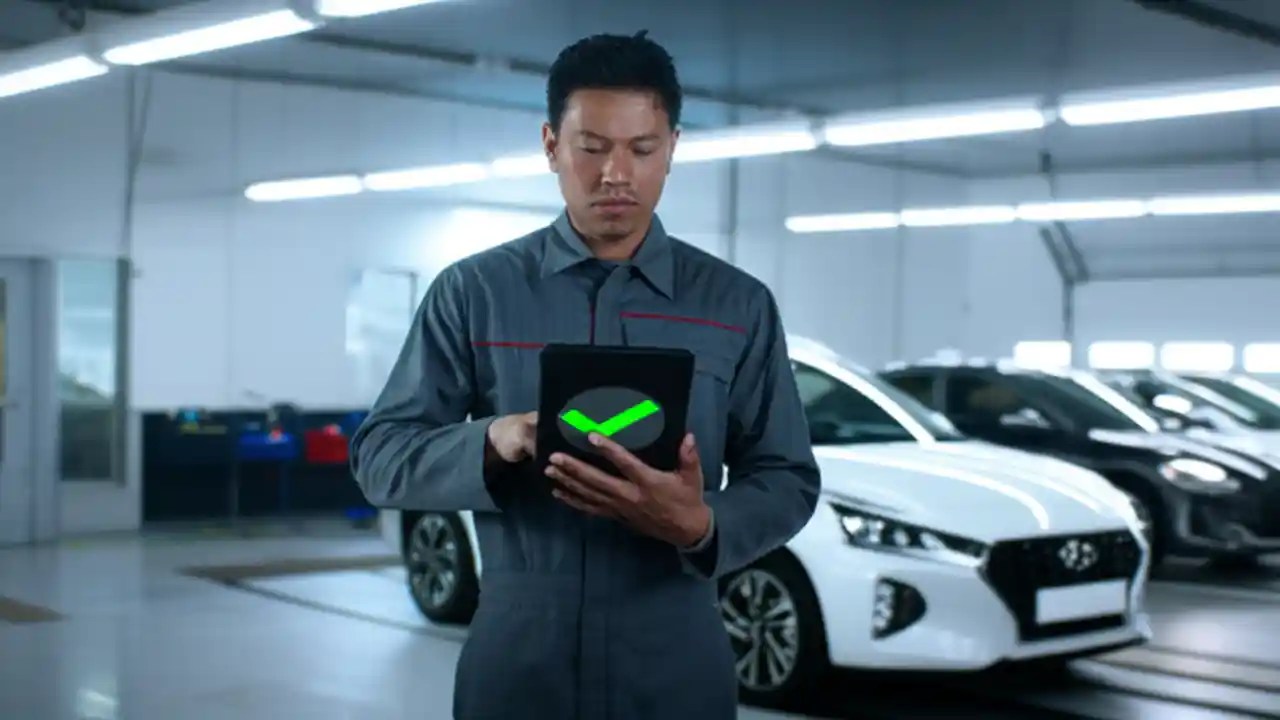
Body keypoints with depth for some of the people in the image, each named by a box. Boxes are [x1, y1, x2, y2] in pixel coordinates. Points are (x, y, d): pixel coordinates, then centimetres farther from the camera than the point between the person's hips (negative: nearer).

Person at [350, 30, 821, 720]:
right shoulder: (472, 291, 0)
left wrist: (700, 526, -19)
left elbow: (788, 480, 2)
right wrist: (491, 442, -21)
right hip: (513, 661, 0)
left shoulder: (739, 305, 2)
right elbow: (378, 453, -1)